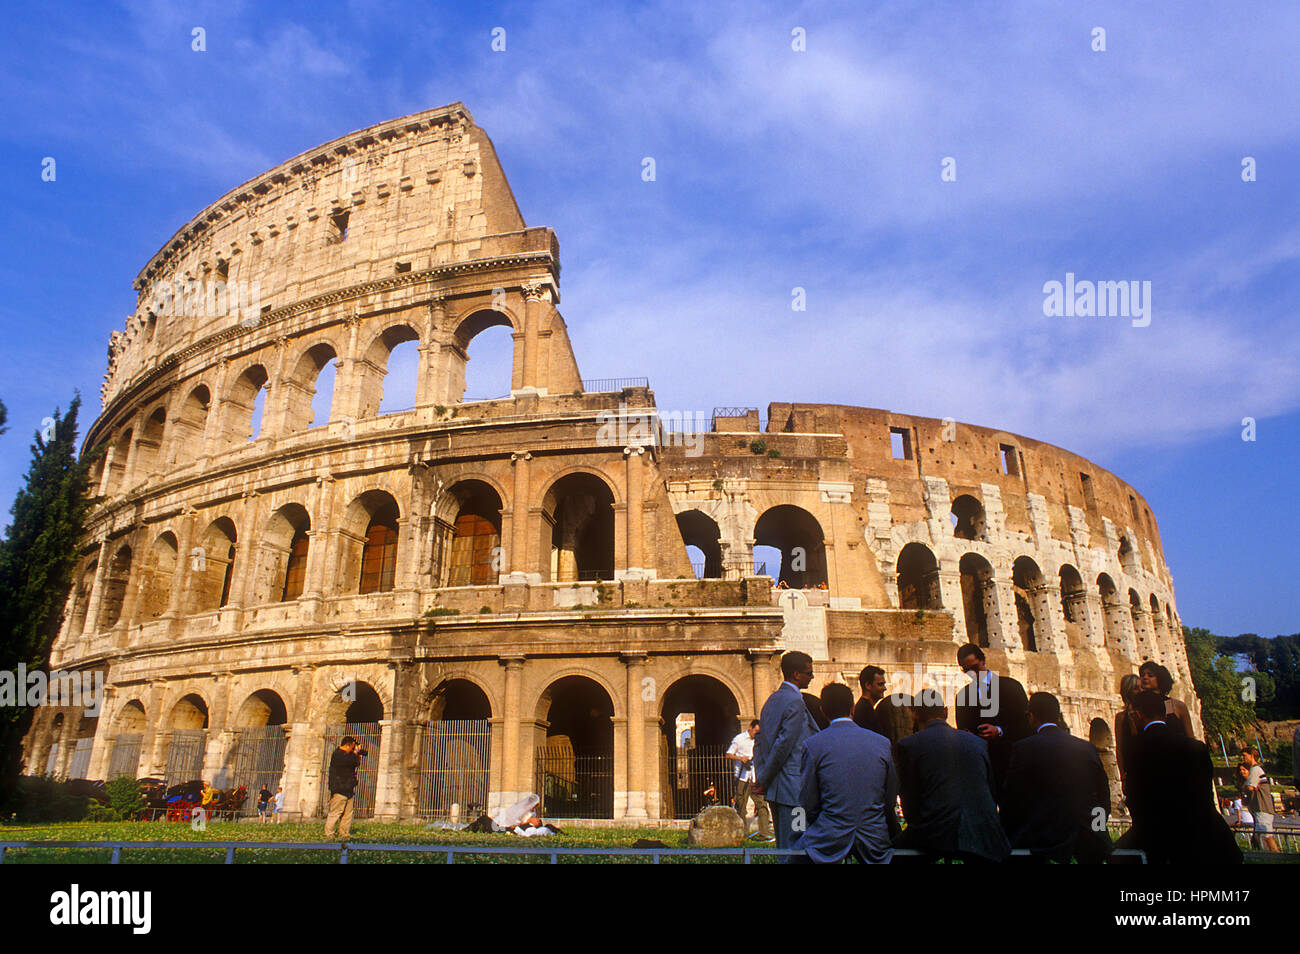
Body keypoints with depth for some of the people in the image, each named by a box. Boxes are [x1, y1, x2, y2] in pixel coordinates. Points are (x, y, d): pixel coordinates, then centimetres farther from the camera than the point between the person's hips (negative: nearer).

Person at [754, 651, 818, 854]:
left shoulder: (772, 699, 14)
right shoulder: (795, 702, -15)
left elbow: (759, 740, 16)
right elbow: (784, 744, -18)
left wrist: (760, 776, 13)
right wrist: (764, 780, -9)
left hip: (774, 789, 9)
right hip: (792, 789, -9)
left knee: (783, 846, 16)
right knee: (794, 848, -4)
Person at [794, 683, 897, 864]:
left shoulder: (813, 745, -10)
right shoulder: (882, 743, -1)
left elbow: (808, 802, -4)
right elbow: (890, 798, 7)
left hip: (829, 842, -2)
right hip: (875, 839, 3)